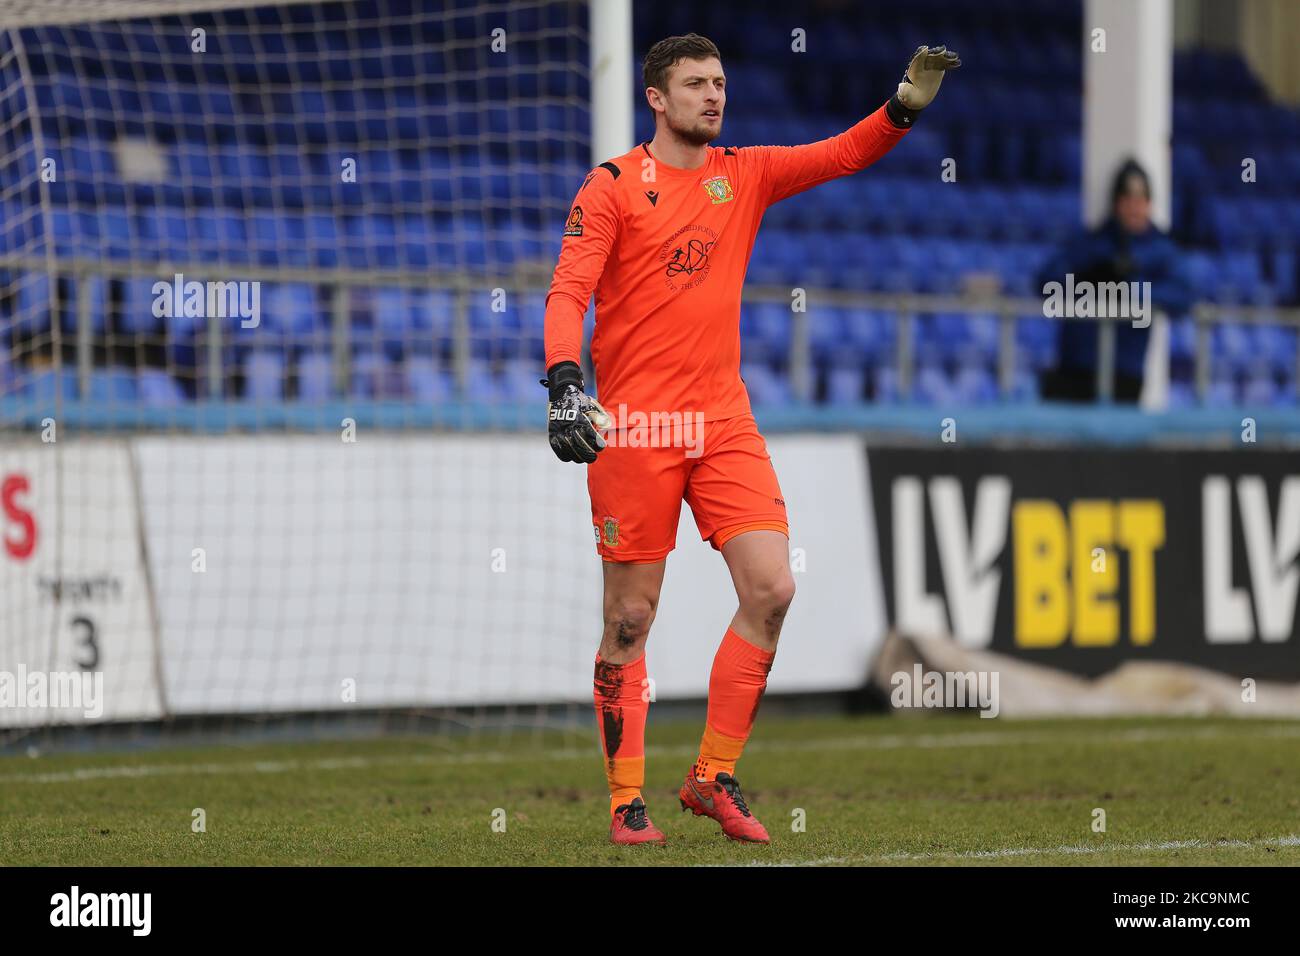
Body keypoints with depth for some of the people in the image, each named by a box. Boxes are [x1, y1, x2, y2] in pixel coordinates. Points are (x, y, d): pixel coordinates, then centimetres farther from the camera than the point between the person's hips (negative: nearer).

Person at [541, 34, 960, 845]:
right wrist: (564, 382, -24)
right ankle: (627, 800, 10)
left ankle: (715, 776, 5)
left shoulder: (745, 175, 11)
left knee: (771, 589, -8)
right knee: (631, 616, -1)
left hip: (724, 421, 4)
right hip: (633, 427, -4)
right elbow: (568, 292, -9)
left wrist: (907, 103, -13)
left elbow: (843, 155, 4)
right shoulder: (613, 187, -1)